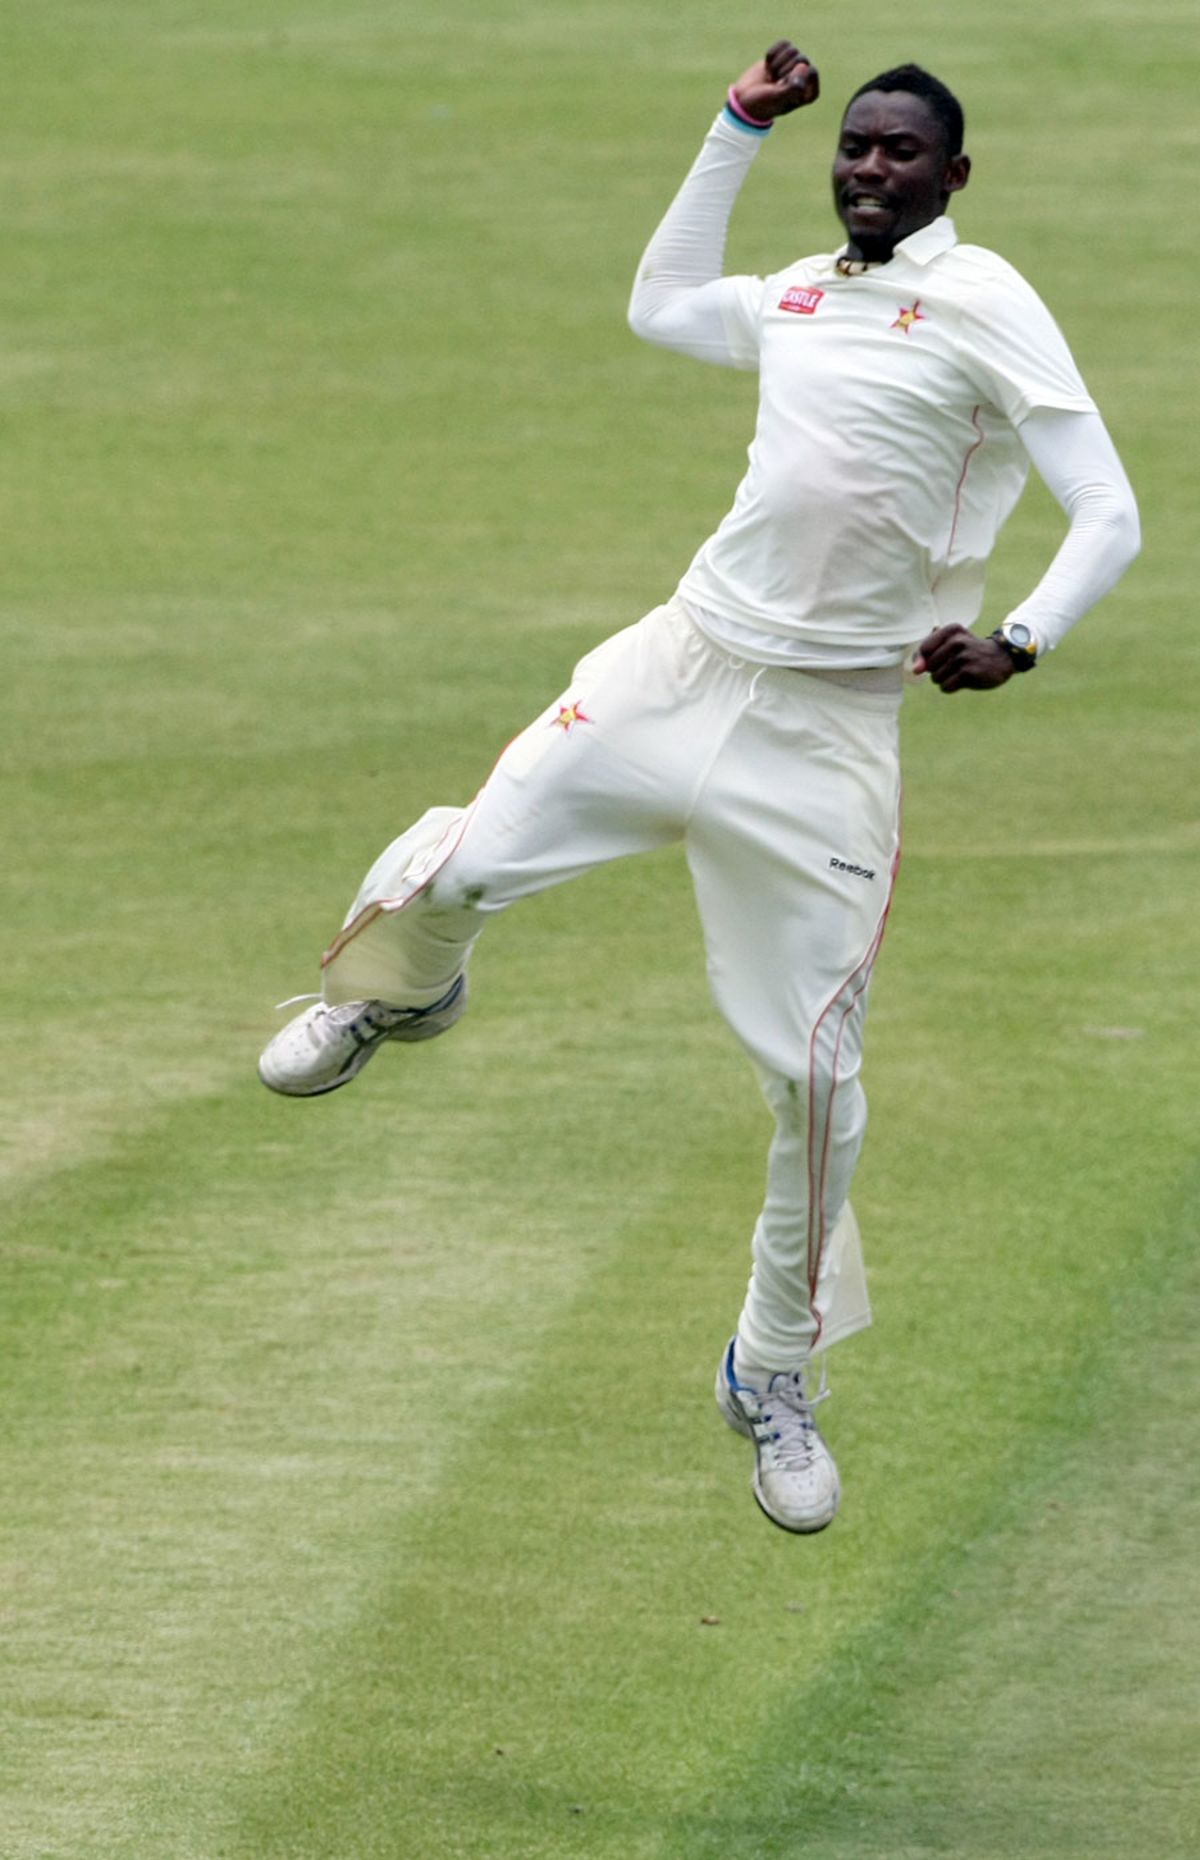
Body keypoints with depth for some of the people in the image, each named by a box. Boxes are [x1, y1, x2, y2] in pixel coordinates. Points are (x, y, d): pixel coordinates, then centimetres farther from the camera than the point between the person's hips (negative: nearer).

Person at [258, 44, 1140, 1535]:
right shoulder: (801, 295, 11)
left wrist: (1021, 641, -25)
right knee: (465, 868, -3)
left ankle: (775, 1379, 14)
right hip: (681, 667, 5)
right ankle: (397, 988, 35)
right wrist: (739, 128, 27)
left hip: (823, 735, -4)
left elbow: (1107, 514, -11)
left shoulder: (982, 304, -8)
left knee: (815, 1071, -3)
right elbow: (660, 305, 33)